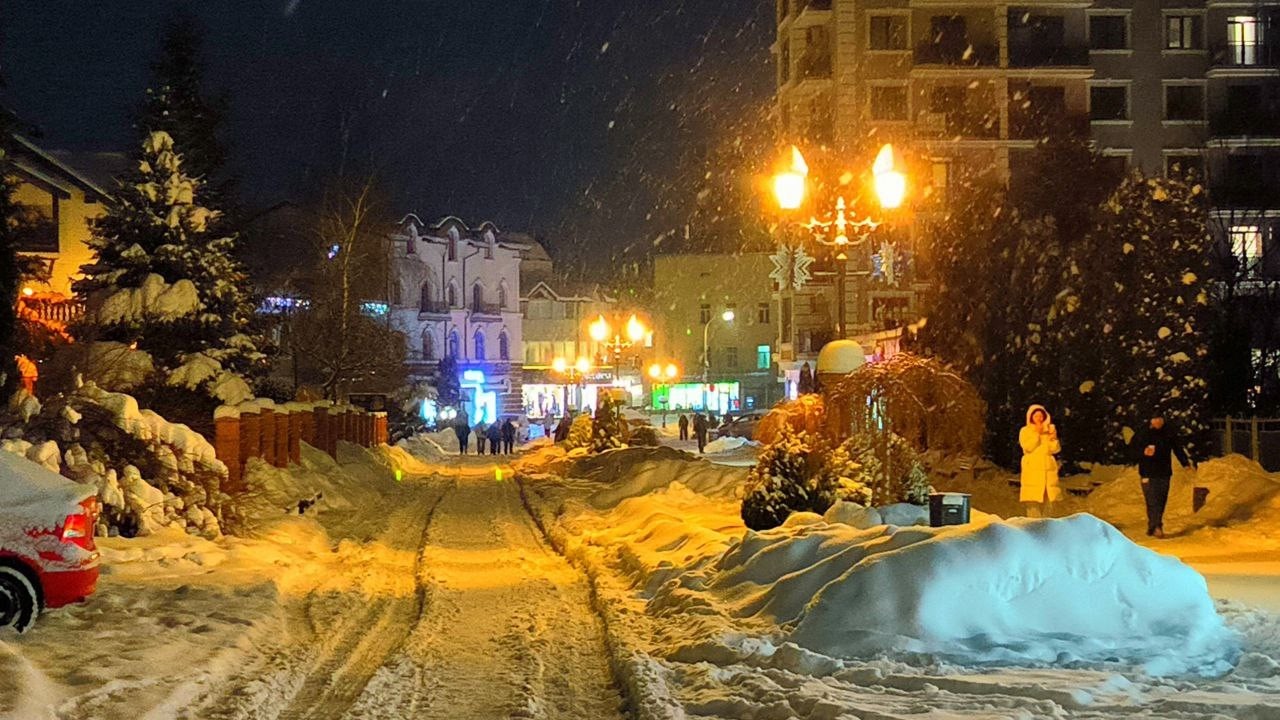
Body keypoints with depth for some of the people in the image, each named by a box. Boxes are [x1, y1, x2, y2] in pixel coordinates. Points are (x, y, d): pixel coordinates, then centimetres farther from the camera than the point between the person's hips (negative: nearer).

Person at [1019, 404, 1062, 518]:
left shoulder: (1049, 430, 14)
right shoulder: (1025, 431, 5)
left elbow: (1056, 449, 7)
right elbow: (1028, 447, -10)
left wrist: (1053, 438, -10)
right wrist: (1036, 433, -14)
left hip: (1048, 470, 4)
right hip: (1032, 470, -4)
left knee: (1048, 499, 1)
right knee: (1033, 501, -11)